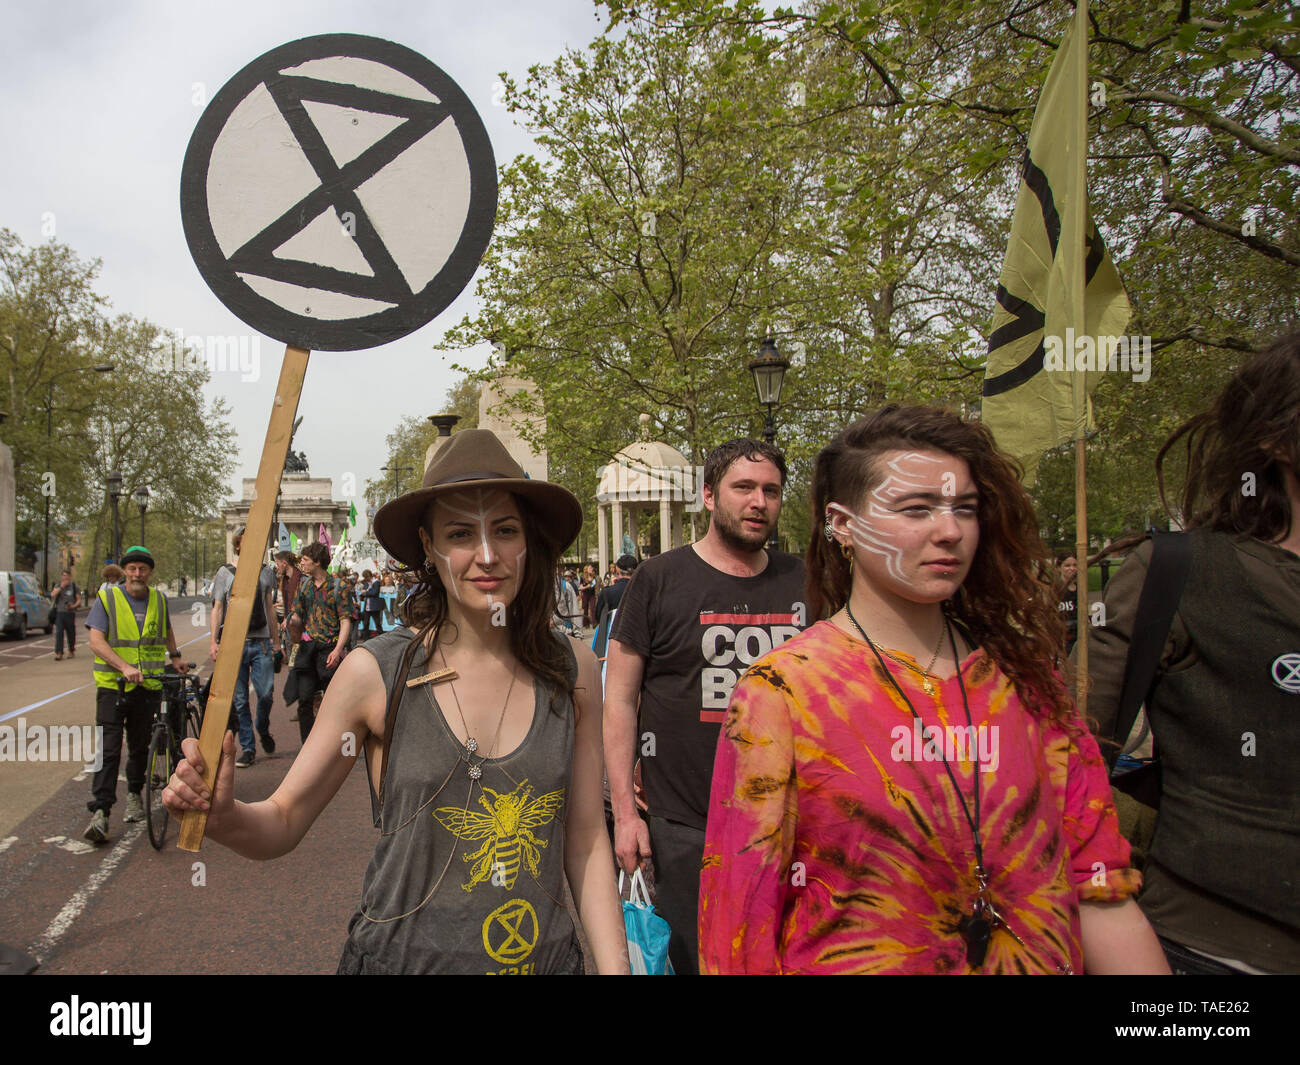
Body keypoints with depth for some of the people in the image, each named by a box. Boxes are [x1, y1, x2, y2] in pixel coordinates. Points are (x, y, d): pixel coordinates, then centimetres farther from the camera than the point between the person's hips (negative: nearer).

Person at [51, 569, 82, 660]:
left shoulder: (74, 587, 6)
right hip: (59, 613, 1)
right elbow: (53, 595, -6)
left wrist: (73, 606, -16)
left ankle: (71, 651, 23)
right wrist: (61, 587, -13)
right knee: (59, 632, -9)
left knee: (71, 633, 6)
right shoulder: (58, 587, 11)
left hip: (70, 613, -1)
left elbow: (79, 600, 3)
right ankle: (58, 653, -12)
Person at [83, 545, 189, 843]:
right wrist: (124, 667, -25)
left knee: (140, 747, 11)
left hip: (149, 685, 3)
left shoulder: (158, 600, 8)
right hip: (113, 684, -3)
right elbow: (96, 641, -14)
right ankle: (100, 812, -6)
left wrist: (175, 657, 24)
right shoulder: (107, 598, -5)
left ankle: (134, 794, 31)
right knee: (109, 749, -8)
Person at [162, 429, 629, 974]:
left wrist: (616, 964, -8)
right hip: (402, 956, -1)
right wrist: (223, 815, -25)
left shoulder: (572, 668, -9)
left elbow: (586, 844, -3)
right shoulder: (374, 672, -13)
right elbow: (285, 820, -5)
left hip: (548, 956, 2)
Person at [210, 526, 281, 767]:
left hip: (261, 642, 1)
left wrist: (276, 641, 17)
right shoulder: (225, 573, 5)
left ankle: (263, 730, 22)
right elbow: (217, 609, 5)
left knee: (266, 693, -7)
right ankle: (247, 749, 12)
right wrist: (213, 641, -3)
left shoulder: (266, 573, 11)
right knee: (239, 700, 3)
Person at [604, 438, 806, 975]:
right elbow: (620, 697, -4)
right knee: (692, 958, 9)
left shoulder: (804, 583, 5)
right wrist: (624, 810, -9)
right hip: (686, 828, -3)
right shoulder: (659, 579, -5)